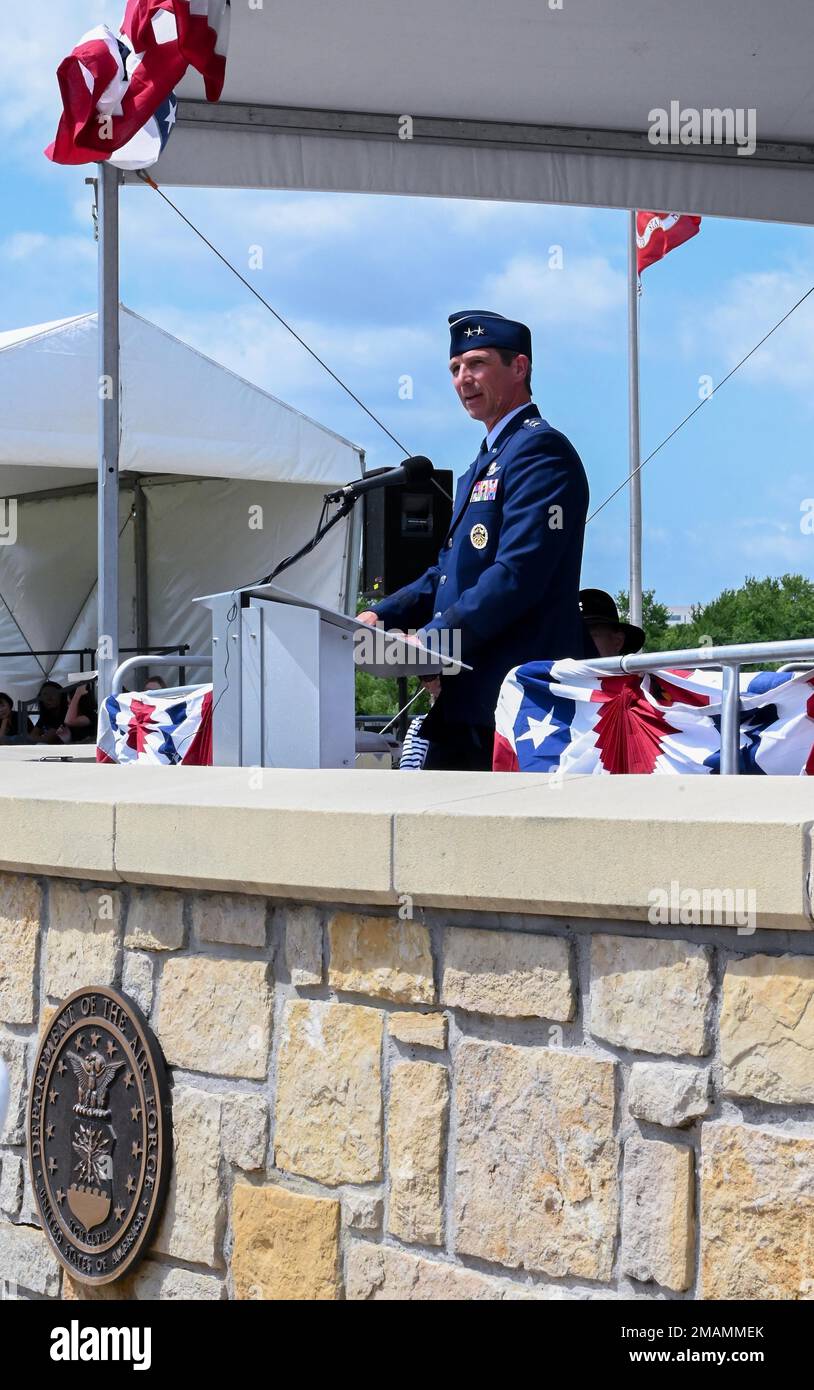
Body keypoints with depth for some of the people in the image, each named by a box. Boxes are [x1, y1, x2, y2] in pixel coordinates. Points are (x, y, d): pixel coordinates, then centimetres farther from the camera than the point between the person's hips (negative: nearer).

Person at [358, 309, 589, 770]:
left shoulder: (540, 450, -10)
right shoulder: (487, 461, 23)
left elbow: (518, 574, -20)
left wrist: (434, 640, -22)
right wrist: (383, 616, 9)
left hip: (512, 699, -10)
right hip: (464, 703, 10)